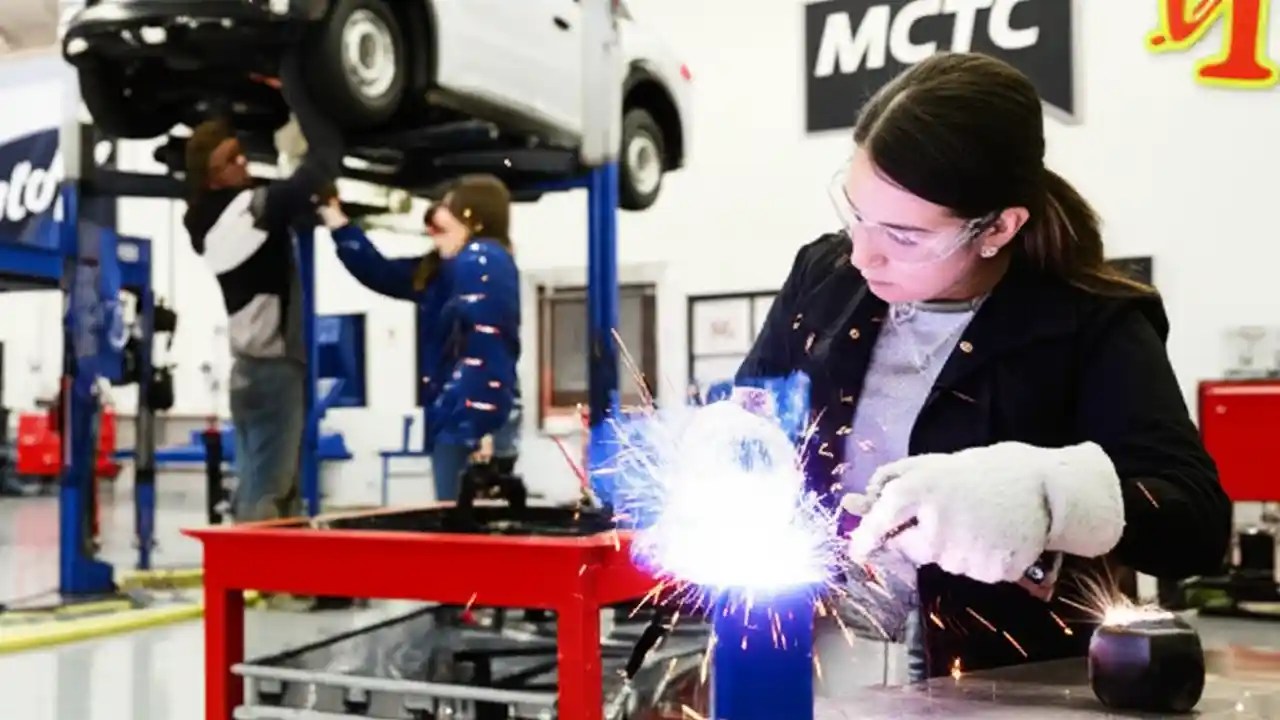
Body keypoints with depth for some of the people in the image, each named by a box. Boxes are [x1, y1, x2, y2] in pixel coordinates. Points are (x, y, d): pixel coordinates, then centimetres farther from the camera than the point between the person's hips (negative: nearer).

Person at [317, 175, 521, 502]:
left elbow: (487, 349, -23)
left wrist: (481, 426, -29)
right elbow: (380, 272, 28)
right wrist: (335, 219, 27)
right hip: (456, 418, 10)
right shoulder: (445, 267, 19)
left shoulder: (483, 261, -13)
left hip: (472, 422, -10)